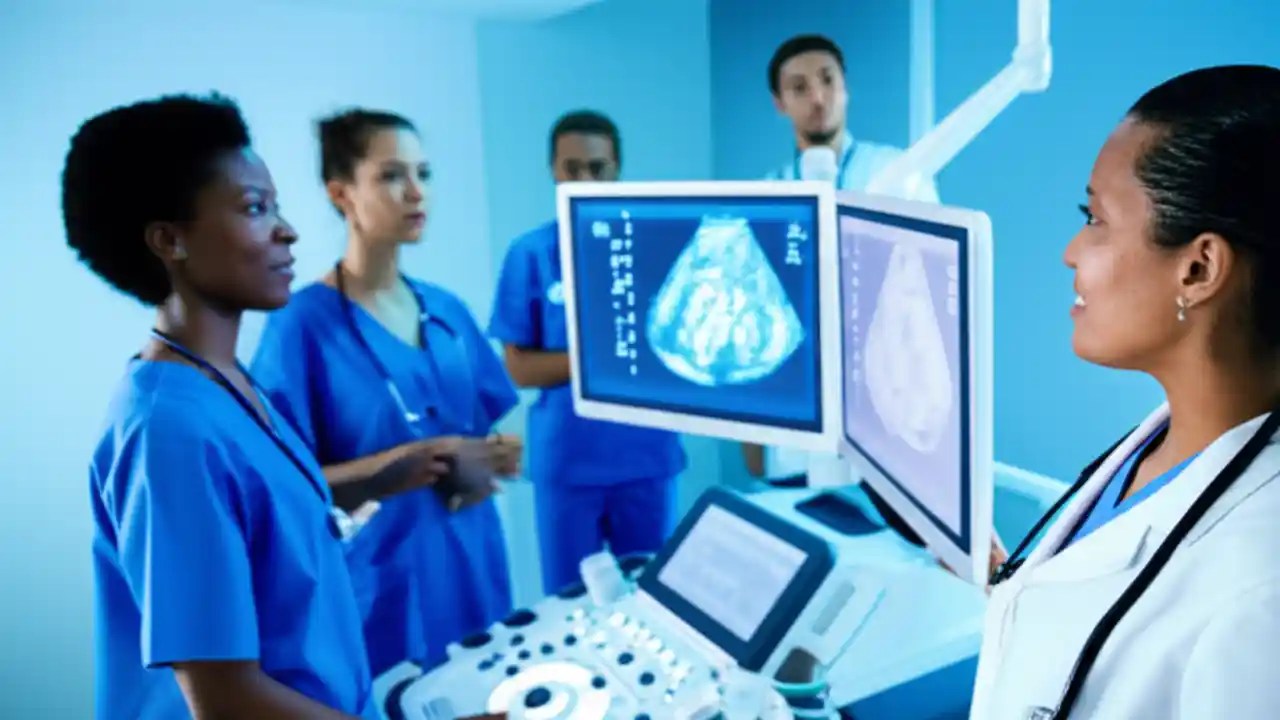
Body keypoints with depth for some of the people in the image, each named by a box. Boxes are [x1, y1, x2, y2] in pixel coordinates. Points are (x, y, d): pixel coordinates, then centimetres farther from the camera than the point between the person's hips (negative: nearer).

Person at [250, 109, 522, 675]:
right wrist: (409, 463, -23)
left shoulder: (447, 310, 7)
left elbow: (498, 432, 12)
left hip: (474, 571, 6)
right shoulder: (303, 324, -11)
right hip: (379, 590, -6)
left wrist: (493, 461, -10)